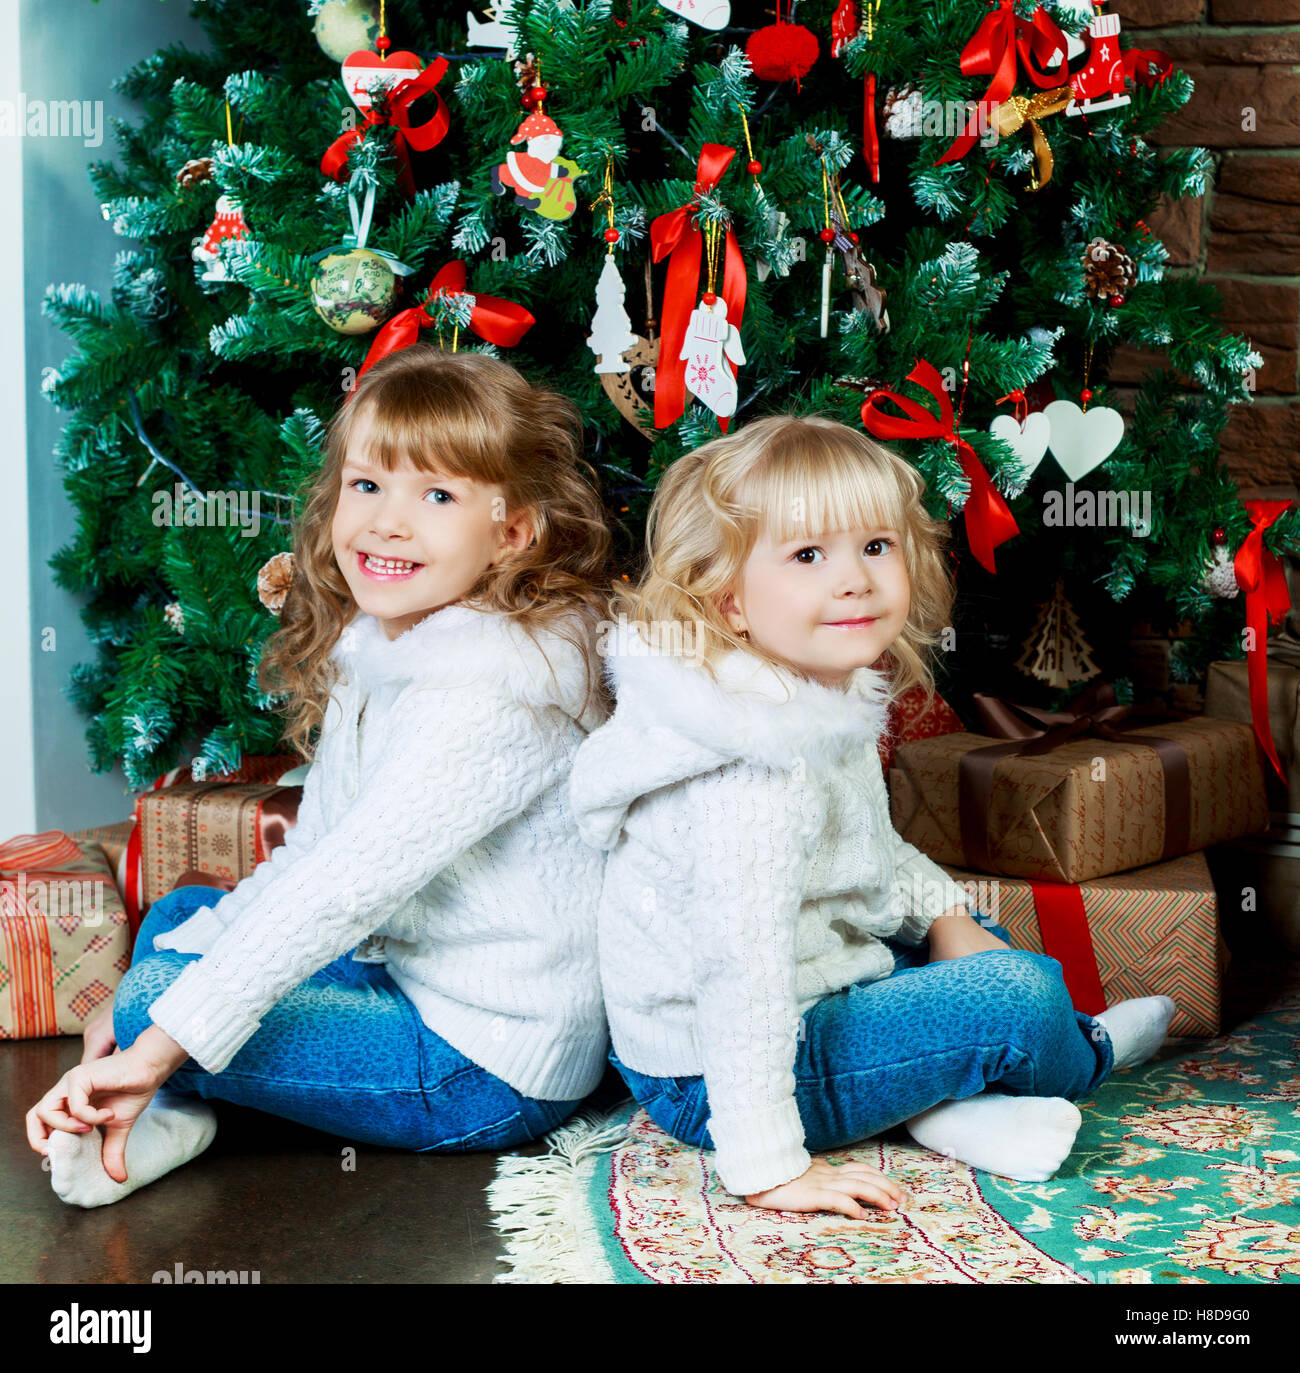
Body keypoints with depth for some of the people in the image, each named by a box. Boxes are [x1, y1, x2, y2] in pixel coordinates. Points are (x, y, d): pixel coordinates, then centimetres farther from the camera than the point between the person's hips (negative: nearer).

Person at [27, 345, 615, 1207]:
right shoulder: (372, 654, 5)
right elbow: (310, 859, 11)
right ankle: (158, 1114, -2)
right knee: (177, 913, 17)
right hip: (405, 973, 10)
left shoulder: (489, 700, -26)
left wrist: (158, 1044, -29)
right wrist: (167, 969, 3)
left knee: (162, 995, -18)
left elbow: (346, 889, -30)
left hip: (490, 1070, -10)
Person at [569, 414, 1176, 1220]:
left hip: (809, 991, 11)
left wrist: (944, 913, 9)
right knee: (1018, 997, -10)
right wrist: (768, 1167, -33)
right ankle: (1087, 1052, 22)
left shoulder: (825, 699, 0)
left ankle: (941, 1102, 7)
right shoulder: (761, 774, -31)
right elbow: (743, 970, -35)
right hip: (715, 1079, -11)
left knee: (996, 946, 26)